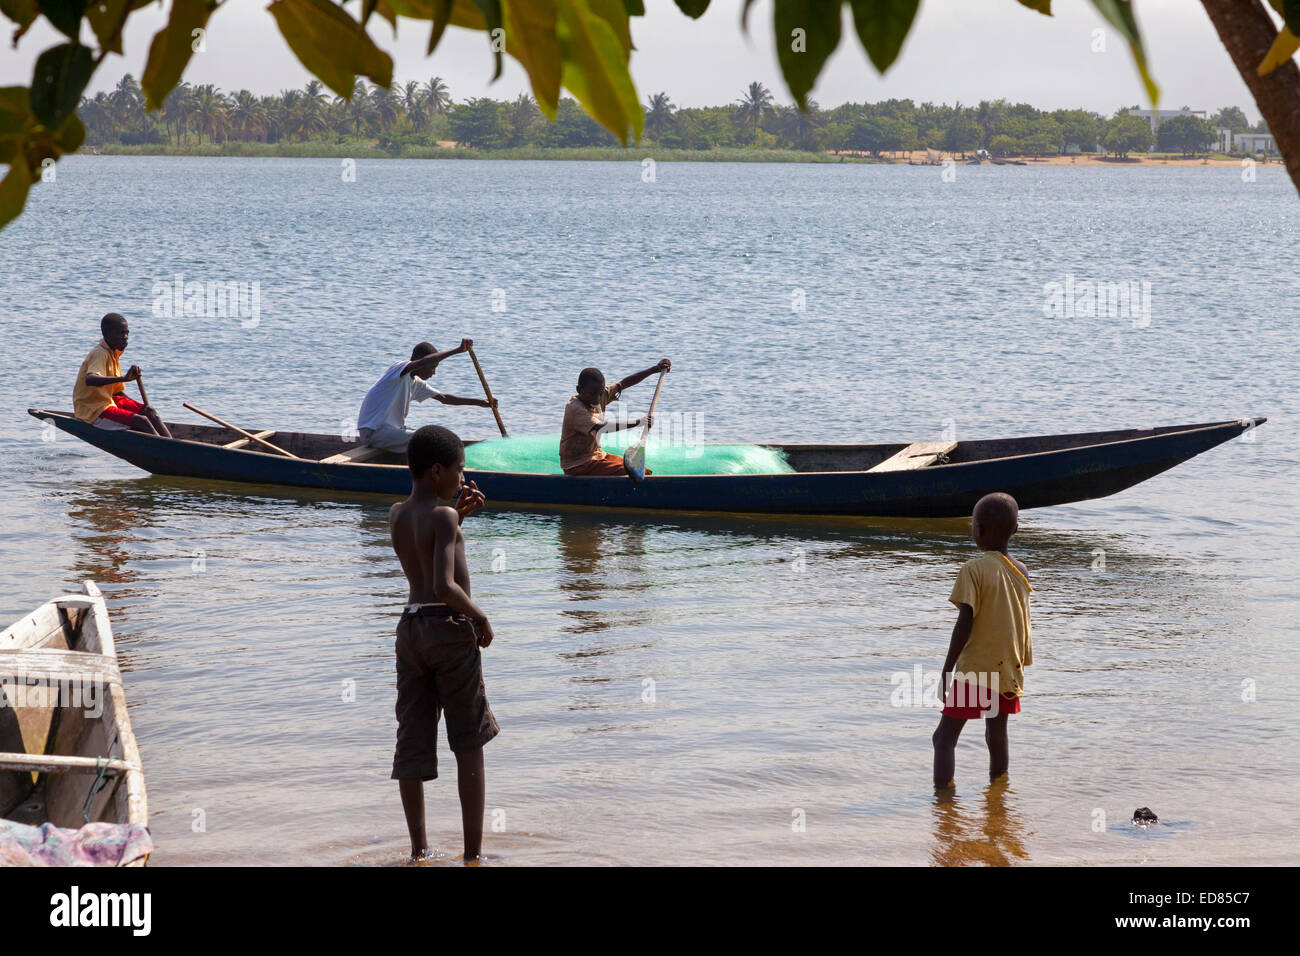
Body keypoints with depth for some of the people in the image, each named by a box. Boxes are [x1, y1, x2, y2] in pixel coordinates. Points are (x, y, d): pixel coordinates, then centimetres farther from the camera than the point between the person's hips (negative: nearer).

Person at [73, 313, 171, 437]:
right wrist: (124, 378, -49)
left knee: (149, 411, 4)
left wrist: (139, 406, 2)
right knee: (141, 421, -20)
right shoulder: (100, 353, -19)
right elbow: (90, 380, -40)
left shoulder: (114, 353, 11)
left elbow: (116, 390, 17)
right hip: (93, 411, -10)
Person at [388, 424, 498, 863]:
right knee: (469, 743, 3)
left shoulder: (396, 515, 7)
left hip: (409, 627, 6)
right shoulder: (442, 518, -14)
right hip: (449, 629, -6)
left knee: (412, 741, 8)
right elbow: (444, 586, -25)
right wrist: (479, 617, -11)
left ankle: (419, 848, 10)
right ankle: (473, 851, 5)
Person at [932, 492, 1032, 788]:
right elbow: (1023, 626, 13)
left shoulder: (973, 570, -12)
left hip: (975, 669, -6)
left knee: (944, 738, -3)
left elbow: (965, 624, -16)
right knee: (997, 739, 16)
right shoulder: (1021, 572, 7)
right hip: (1010, 673, 6)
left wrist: (947, 670, -12)